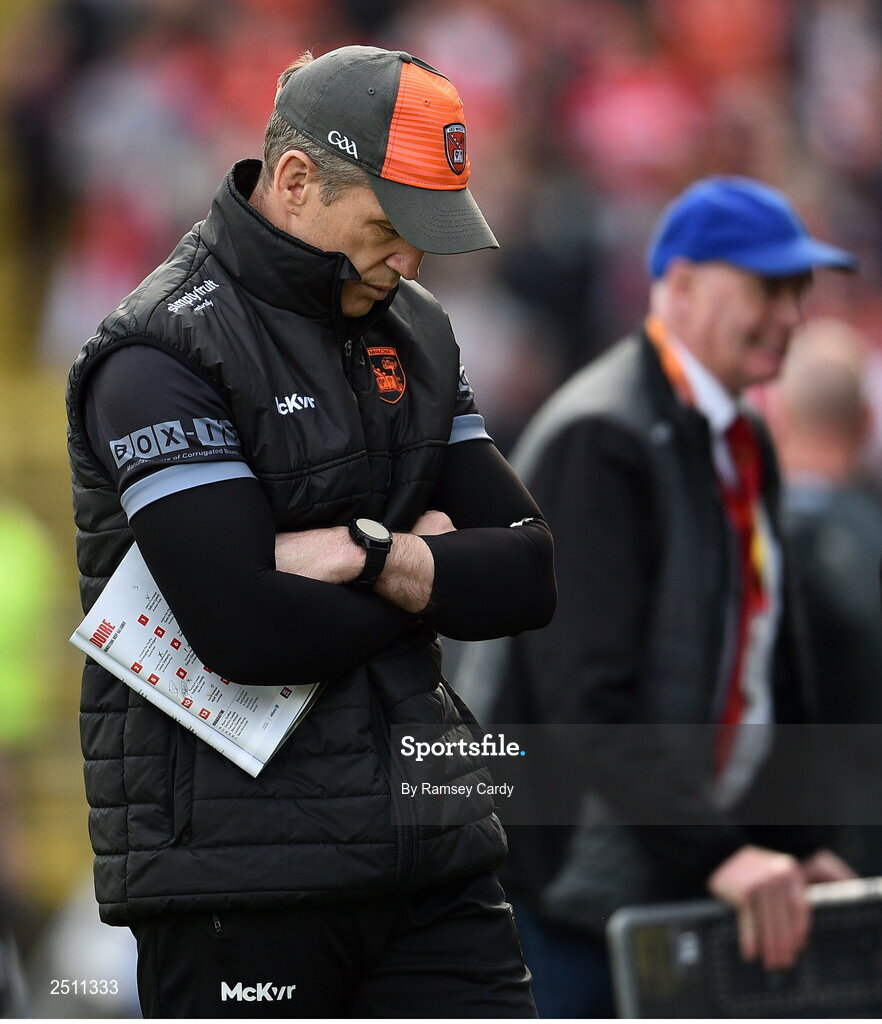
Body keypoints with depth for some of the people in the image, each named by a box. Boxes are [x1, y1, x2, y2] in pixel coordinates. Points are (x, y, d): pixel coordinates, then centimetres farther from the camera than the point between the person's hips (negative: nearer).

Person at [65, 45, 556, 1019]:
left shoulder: (413, 332, 14)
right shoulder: (161, 354, -10)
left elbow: (533, 572, 8)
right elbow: (249, 629, -21)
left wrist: (376, 555, -12)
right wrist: (432, 577, -4)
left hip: (430, 850, 6)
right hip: (237, 859, -6)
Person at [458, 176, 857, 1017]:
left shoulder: (745, 448, 15)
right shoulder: (598, 441, -16)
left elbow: (776, 676, 21)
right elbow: (589, 696, -25)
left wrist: (796, 845, 10)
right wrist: (716, 854, -30)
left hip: (669, 888, 9)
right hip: (552, 891, -9)